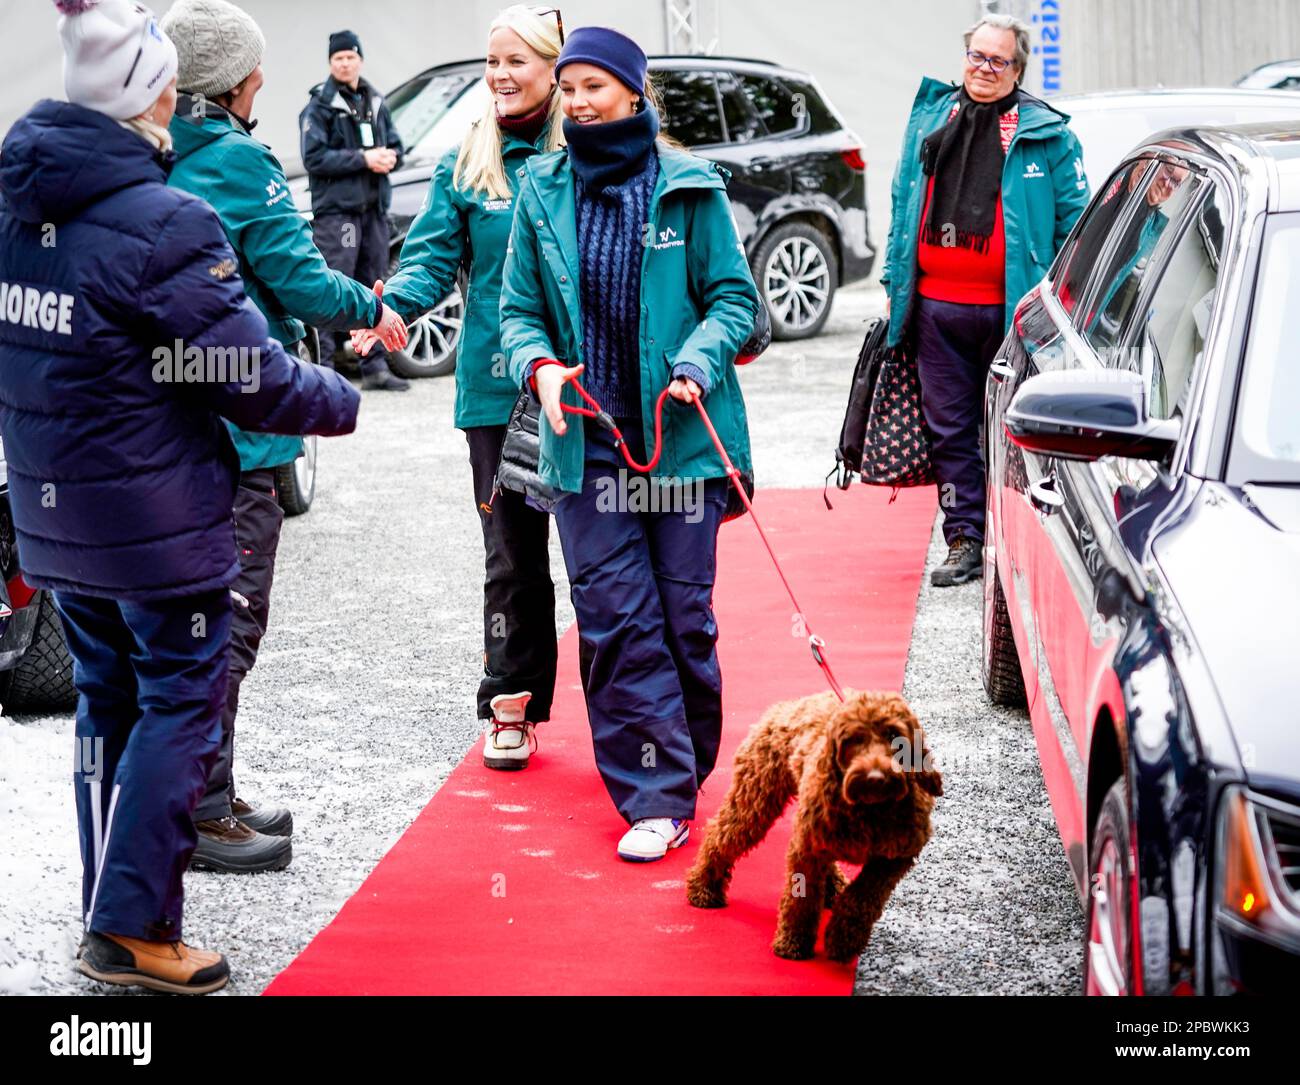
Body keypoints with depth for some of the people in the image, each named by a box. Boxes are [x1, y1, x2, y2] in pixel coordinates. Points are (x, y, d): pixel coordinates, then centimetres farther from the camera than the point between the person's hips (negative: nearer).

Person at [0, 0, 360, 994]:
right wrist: (342, 399, 0)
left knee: (107, 699, 18)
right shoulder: (165, 224, -22)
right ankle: (133, 929, 6)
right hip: (159, 519, -7)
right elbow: (249, 381, -17)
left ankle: (111, 918, 26)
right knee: (180, 703, 6)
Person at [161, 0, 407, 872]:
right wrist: (371, 310, 5)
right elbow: (300, 281, -13)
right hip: (235, 426, -8)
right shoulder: (236, 161, -14)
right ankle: (203, 814, 3)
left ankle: (203, 799, 25)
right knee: (227, 615, -1)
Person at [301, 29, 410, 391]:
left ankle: (376, 367, 13)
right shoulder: (319, 106, -3)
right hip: (336, 209, -6)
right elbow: (315, 158, -12)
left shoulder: (376, 103, 17)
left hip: (375, 208, 6)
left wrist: (389, 157, -4)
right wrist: (363, 158, -16)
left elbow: (395, 147, 20)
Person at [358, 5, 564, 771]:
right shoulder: (468, 165, 8)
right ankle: (512, 707, 16)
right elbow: (435, 254, 2)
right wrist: (394, 307, -18)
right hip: (499, 387, 2)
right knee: (512, 551, 7)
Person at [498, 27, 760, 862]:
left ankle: (687, 767, 22)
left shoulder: (690, 188, -1)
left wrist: (698, 363, -16)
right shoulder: (542, 191, 5)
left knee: (684, 611, 4)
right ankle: (657, 797, 0)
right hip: (587, 441, 2)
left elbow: (734, 296, 3)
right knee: (614, 619, -3)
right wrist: (539, 364, -12)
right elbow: (519, 308, 9)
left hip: (682, 435, -1)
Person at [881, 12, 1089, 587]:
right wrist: (894, 281, 15)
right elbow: (902, 203, 19)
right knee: (950, 428, 7)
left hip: (1009, 309, -4)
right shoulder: (929, 117, 12)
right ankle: (964, 540, 14)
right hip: (936, 306, 4)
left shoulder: (1046, 132, 0)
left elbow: (1074, 218, 1)